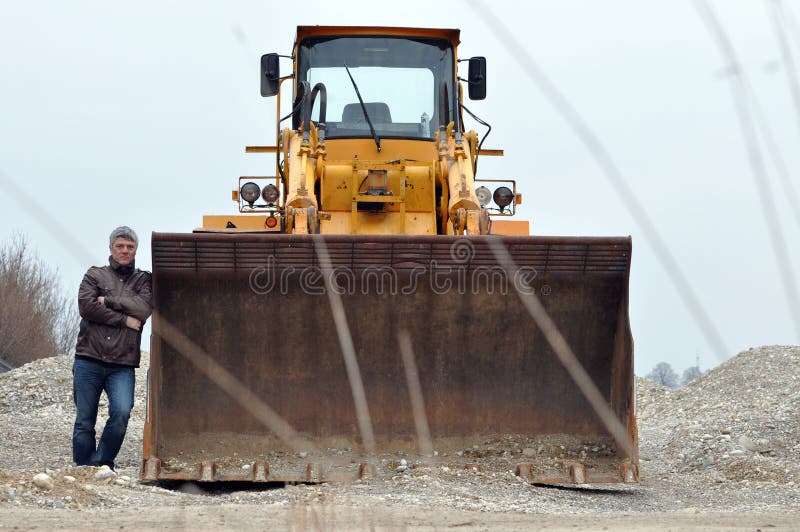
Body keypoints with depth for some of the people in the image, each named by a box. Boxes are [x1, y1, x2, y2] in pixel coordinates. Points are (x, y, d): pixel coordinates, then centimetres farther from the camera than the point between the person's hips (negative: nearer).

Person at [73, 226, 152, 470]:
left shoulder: (143, 280, 15)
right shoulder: (95, 275, 12)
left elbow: (145, 309, -5)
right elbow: (86, 307, -5)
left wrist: (109, 299, -4)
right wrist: (124, 319, -6)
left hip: (123, 365, 0)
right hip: (89, 360, 0)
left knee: (121, 412, -20)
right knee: (84, 420, 0)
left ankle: (103, 464, -6)